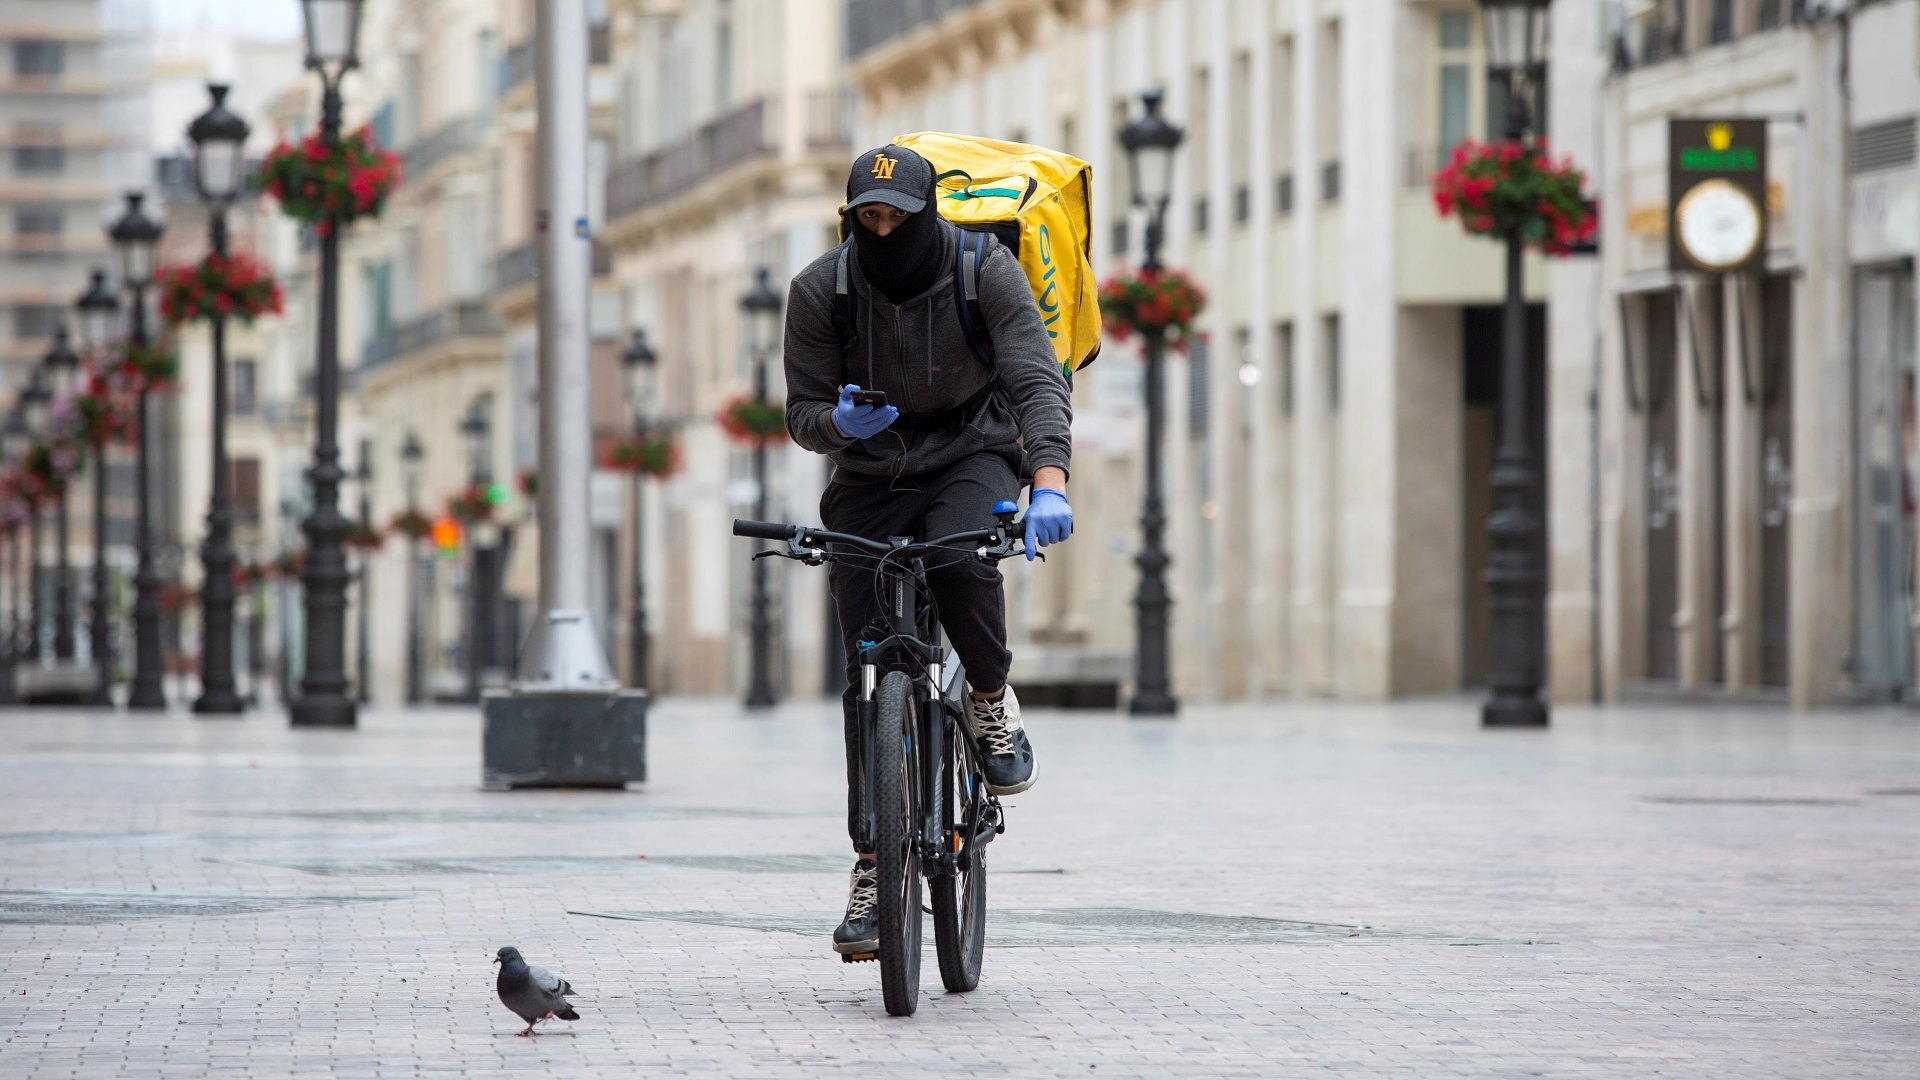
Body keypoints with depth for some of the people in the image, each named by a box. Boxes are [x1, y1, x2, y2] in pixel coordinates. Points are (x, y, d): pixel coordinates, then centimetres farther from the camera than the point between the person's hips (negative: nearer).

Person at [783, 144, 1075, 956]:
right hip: (870, 477, 2)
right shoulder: (819, 290, -12)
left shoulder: (986, 273, -17)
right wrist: (837, 423, -31)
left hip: (973, 458, -2)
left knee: (961, 562, -37)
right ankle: (873, 867, 0)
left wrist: (1050, 484, -43)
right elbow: (802, 411, -5)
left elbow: (1037, 382, -25)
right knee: (871, 676, -5)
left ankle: (992, 699, -7)